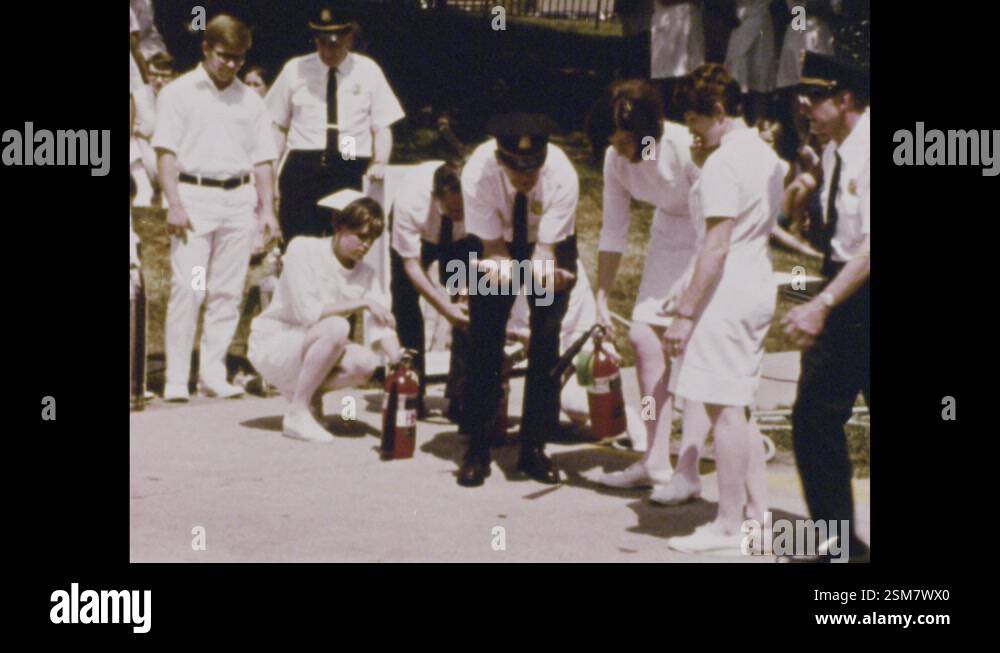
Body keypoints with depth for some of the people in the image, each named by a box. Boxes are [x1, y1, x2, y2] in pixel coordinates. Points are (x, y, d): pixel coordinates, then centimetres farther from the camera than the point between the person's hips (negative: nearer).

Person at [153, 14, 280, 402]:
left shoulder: (250, 101, 16)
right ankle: (176, 379, -6)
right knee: (187, 288, -10)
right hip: (194, 196, -4)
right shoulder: (179, 92, 5)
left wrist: (267, 208, 7)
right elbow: (166, 151, -2)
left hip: (239, 199, 4)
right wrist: (174, 204, -11)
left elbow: (262, 159, 16)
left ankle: (213, 374, 9)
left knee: (228, 292, 2)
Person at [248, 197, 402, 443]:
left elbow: (382, 329, -6)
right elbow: (307, 312, -24)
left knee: (365, 362, -25)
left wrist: (399, 363, -25)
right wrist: (361, 303, -23)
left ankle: (311, 394, 3)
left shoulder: (365, 274, 3)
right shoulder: (303, 250, -14)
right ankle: (297, 413, -21)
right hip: (272, 346, -5)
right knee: (336, 327, -33)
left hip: (308, 349, 6)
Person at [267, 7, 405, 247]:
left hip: (351, 172, 0)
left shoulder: (368, 71, 7)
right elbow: (278, 127, 11)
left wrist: (380, 162, -12)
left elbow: (383, 127, 6)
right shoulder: (295, 70, 8)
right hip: (302, 171, 0)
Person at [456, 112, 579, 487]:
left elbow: (545, 250, -28)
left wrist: (546, 272, -48)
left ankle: (534, 449, 5)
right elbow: (493, 246, -22)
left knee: (546, 340, -7)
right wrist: (506, 269, -41)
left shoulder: (562, 176, -33)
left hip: (551, 244, 0)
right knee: (484, 340, -6)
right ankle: (477, 449, 4)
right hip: (500, 243, 0)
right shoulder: (477, 173, -32)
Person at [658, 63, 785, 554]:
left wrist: (686, 312, -18)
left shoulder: (723, 163, -16)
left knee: (723, 408, -3)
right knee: (737, 408, 16)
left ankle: (729, 527, 3)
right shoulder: (767, 155, 14)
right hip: (759, 288, 10)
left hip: (726, 293, -10)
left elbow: (717, 246, -21)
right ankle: (757, 513, 22)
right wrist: (689, 290, 24)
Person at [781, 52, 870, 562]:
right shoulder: (833, 153, 10)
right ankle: (838, 540, 19)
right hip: (840, 296, 8)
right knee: (814, 420, 7)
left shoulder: (871, 149, -17)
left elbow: (872, 245, -23)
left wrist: (822, 305, -27)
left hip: (862, 297, -8)